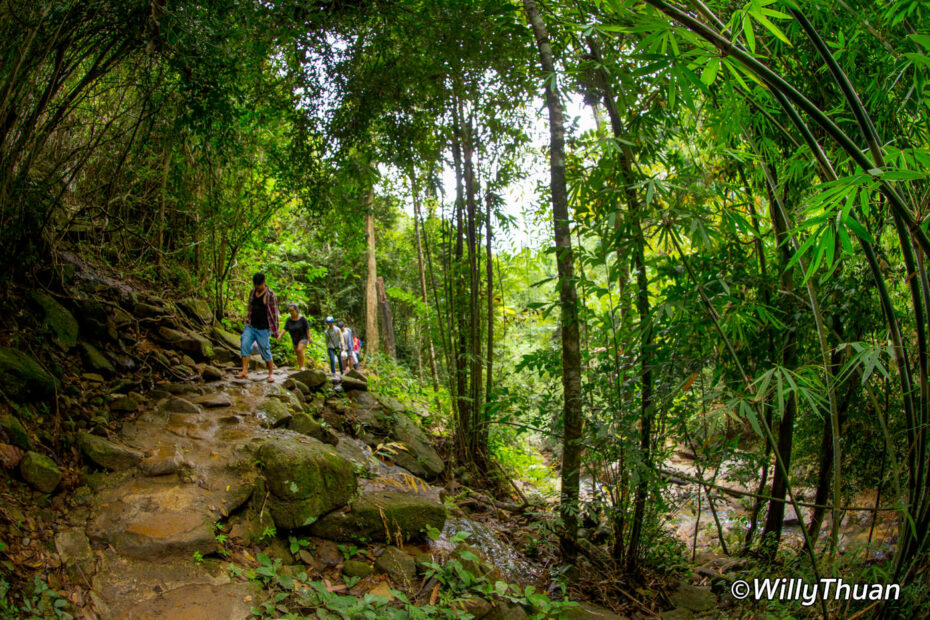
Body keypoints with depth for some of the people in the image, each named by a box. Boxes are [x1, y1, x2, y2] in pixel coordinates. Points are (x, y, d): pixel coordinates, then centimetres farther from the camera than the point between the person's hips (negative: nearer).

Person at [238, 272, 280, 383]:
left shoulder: (270, 296, -10)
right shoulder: (252, 292, 8)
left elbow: (274, 314, -7)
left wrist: (275, 332, -7)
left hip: (263, 329, -5)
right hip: (250, 326, 5)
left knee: (265, 350, -1)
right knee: (244, 344, -14)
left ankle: (271, 373, 15)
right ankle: (244, 371, -15)